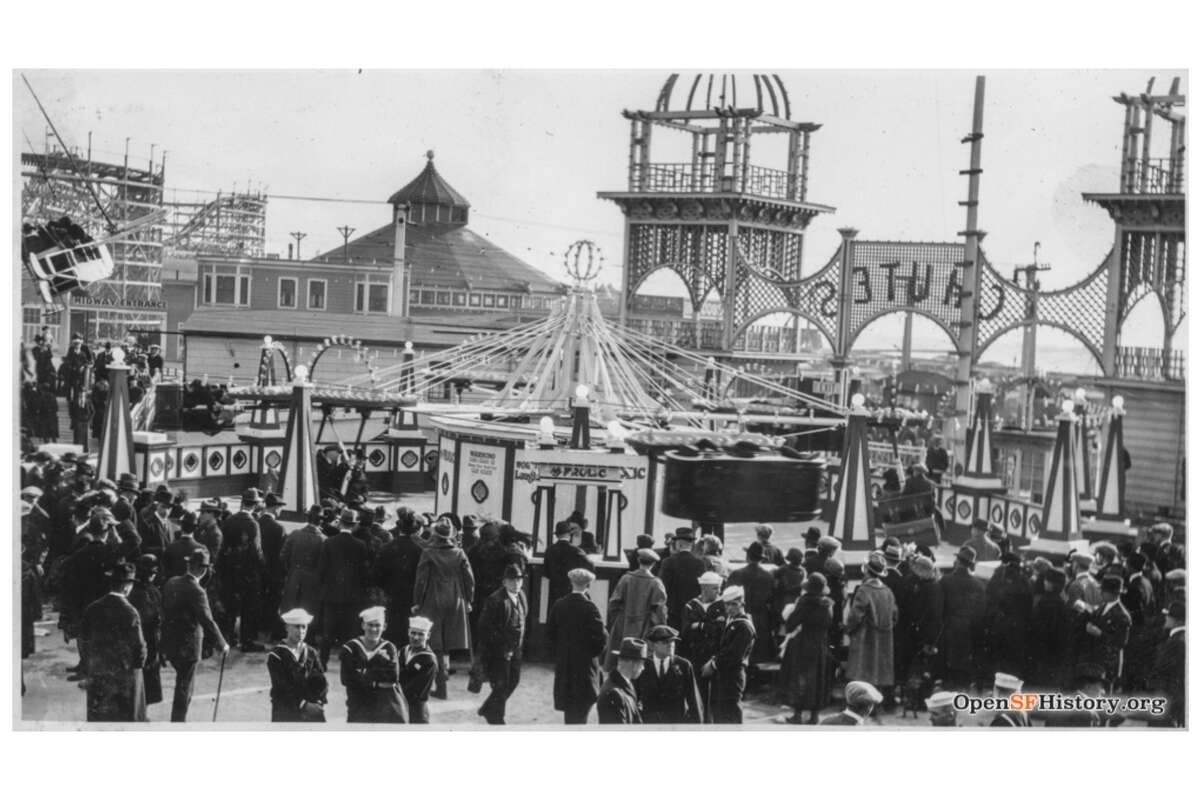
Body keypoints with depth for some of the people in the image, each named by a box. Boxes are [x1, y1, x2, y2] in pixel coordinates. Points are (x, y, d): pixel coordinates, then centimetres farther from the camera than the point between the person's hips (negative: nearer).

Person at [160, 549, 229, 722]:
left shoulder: (171, 583, 1)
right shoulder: (196, 592, -21)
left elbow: (163, 612, 10)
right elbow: (207, 621, -22)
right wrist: (222, 644, -12)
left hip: (169, 643, 7)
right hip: (187, 647, -7)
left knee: (183, 685, 22)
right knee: (184, 689, 4)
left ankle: (178, 720, 28)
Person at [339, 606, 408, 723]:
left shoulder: (389, 648, 7)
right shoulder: (350, 648, 3)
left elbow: (393, 676, -7)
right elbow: (346, 678, -8)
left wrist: (365, 673, -12)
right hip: (359, 708, -1)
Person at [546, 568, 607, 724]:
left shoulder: (559, 605, -2)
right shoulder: (589, 607, -16)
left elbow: (550, 633, 5)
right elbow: (601, 637, -16)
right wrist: (595, 652, 1)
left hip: (563, 664, 5)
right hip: (585, 664, -5)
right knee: (582, 706, 0)